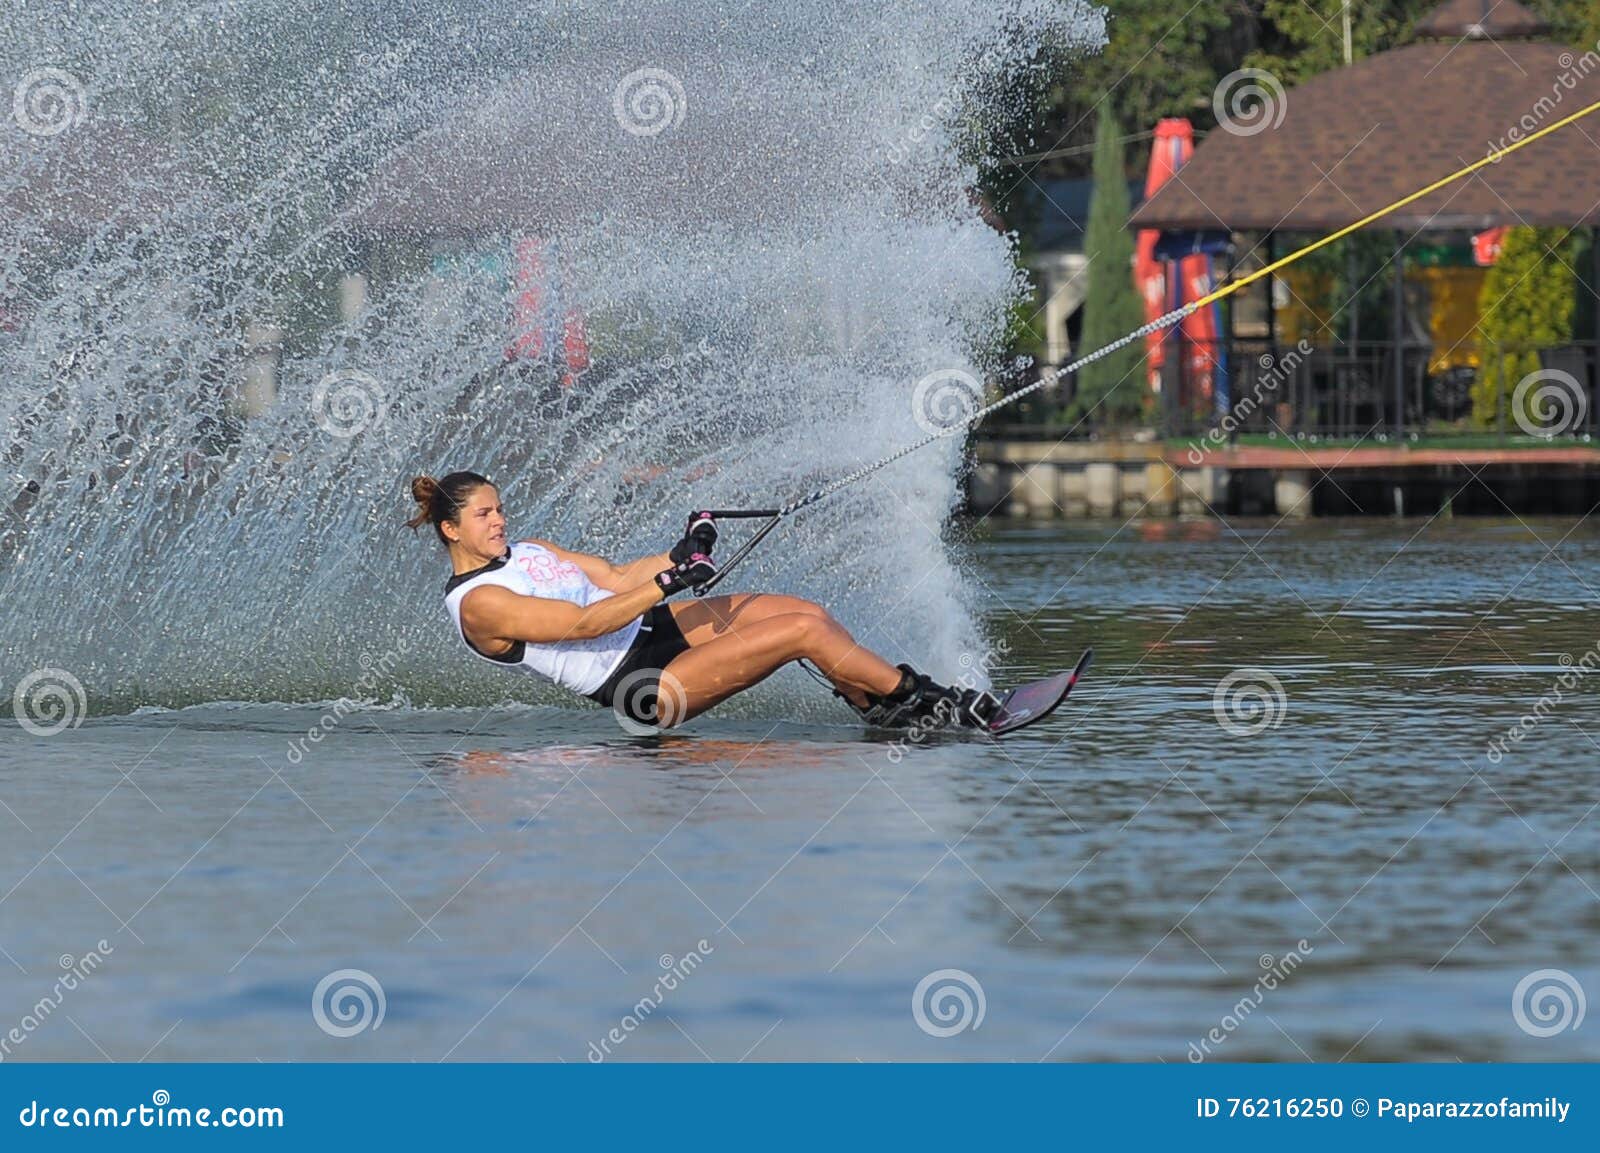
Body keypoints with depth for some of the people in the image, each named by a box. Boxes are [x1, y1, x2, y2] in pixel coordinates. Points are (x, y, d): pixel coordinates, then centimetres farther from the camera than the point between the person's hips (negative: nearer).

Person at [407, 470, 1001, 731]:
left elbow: (612, 579, 14)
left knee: (810, 612, -5)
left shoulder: (522, 553, 14)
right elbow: (581, 623, -22)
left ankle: (882, 707, 7)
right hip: (642, 681, -9)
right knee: (804, 630, -15)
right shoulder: (478, 605, -14)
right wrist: (668, 582, -27)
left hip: (655, 625, 9)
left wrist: (684, 551, -1)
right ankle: (914, 695, -1)